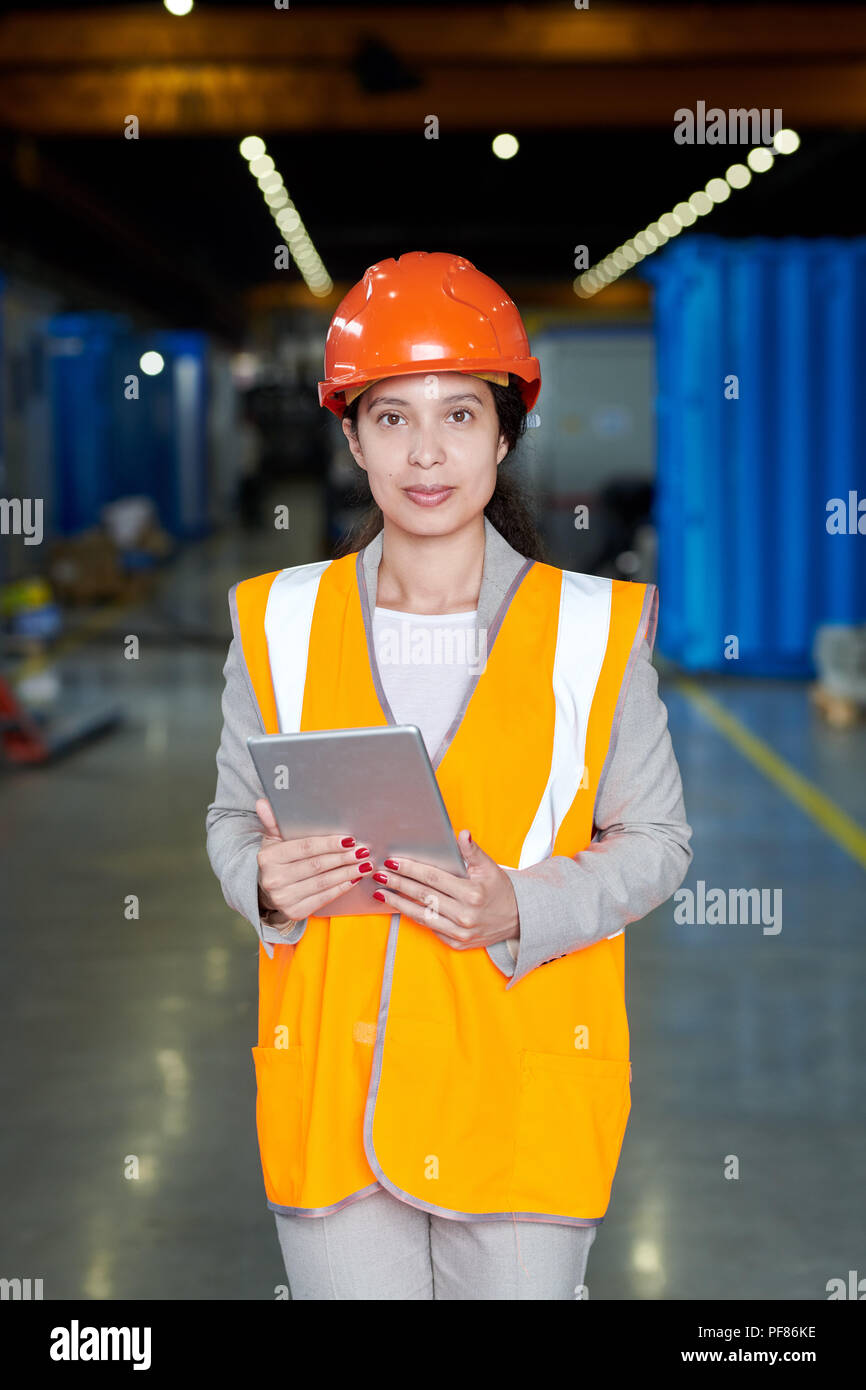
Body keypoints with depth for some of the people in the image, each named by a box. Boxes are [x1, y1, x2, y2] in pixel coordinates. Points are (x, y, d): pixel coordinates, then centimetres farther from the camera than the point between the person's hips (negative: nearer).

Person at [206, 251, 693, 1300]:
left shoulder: (592, 630, -2)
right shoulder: (280, 623, 3)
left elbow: (654, 839, 2)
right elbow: (233, 815, 12)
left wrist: (520, 911, -15)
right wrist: (265, 885, -11)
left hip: (523, 1096, -1)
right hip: (330, 1091, 1)